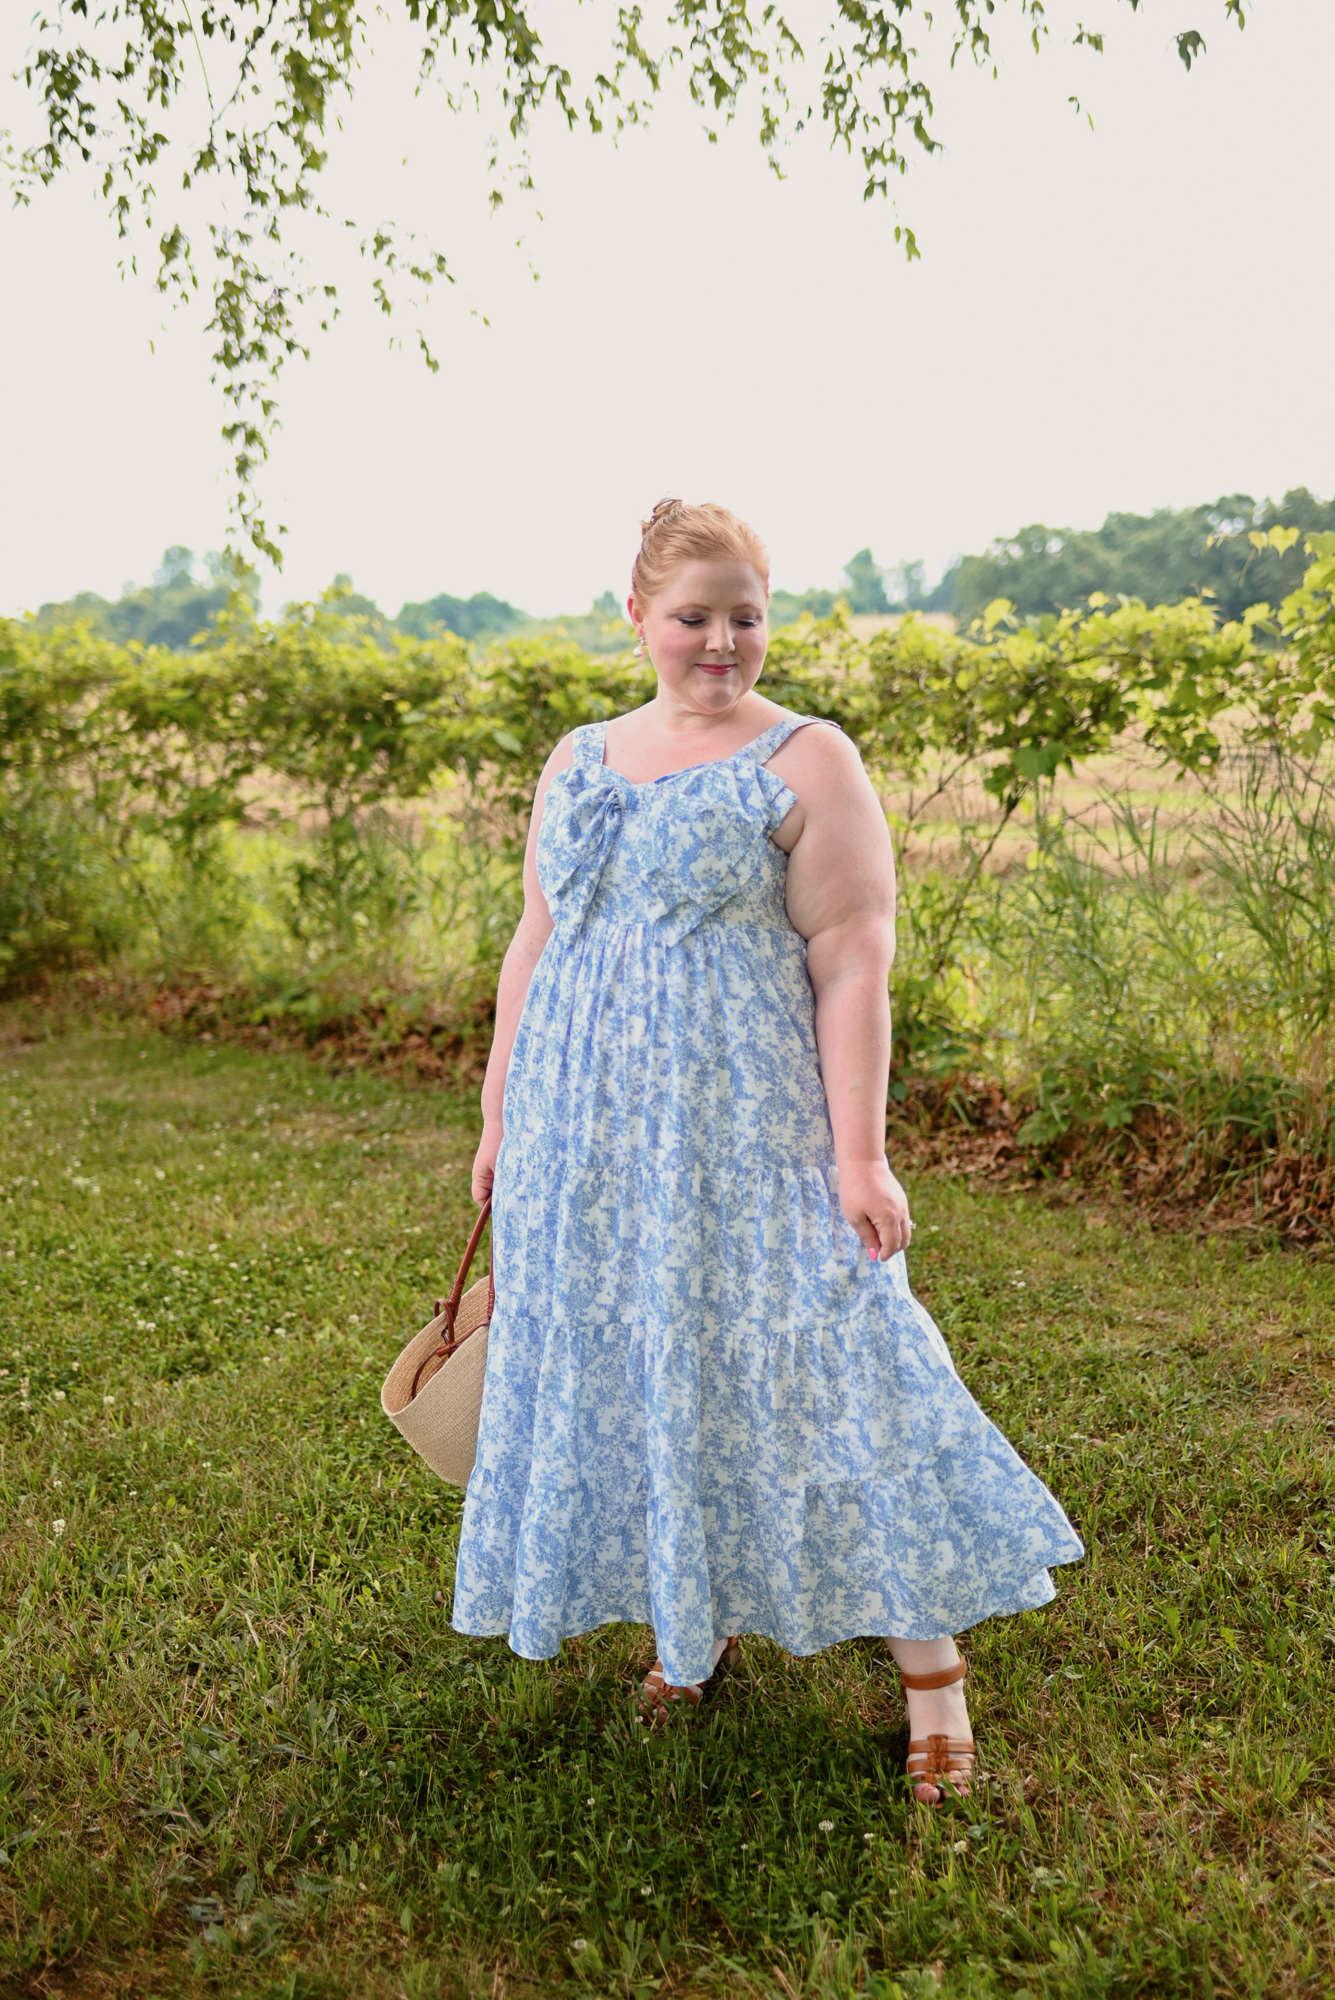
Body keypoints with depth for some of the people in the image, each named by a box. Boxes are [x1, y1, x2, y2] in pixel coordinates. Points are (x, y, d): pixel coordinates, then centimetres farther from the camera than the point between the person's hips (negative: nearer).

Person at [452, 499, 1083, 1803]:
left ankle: (931, 1670, 12)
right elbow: (533, 947, 15)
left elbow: (852, 964, -11)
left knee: (810, 1370, -3)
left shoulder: (808, 764, -7)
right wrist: (499, 1118, 14)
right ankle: (697, 1619, 34)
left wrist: (858, 1155, -16)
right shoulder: (576, 763, 10)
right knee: (634, 1367, 13)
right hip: (591, 1135, 6)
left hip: (744, 1133, -5)